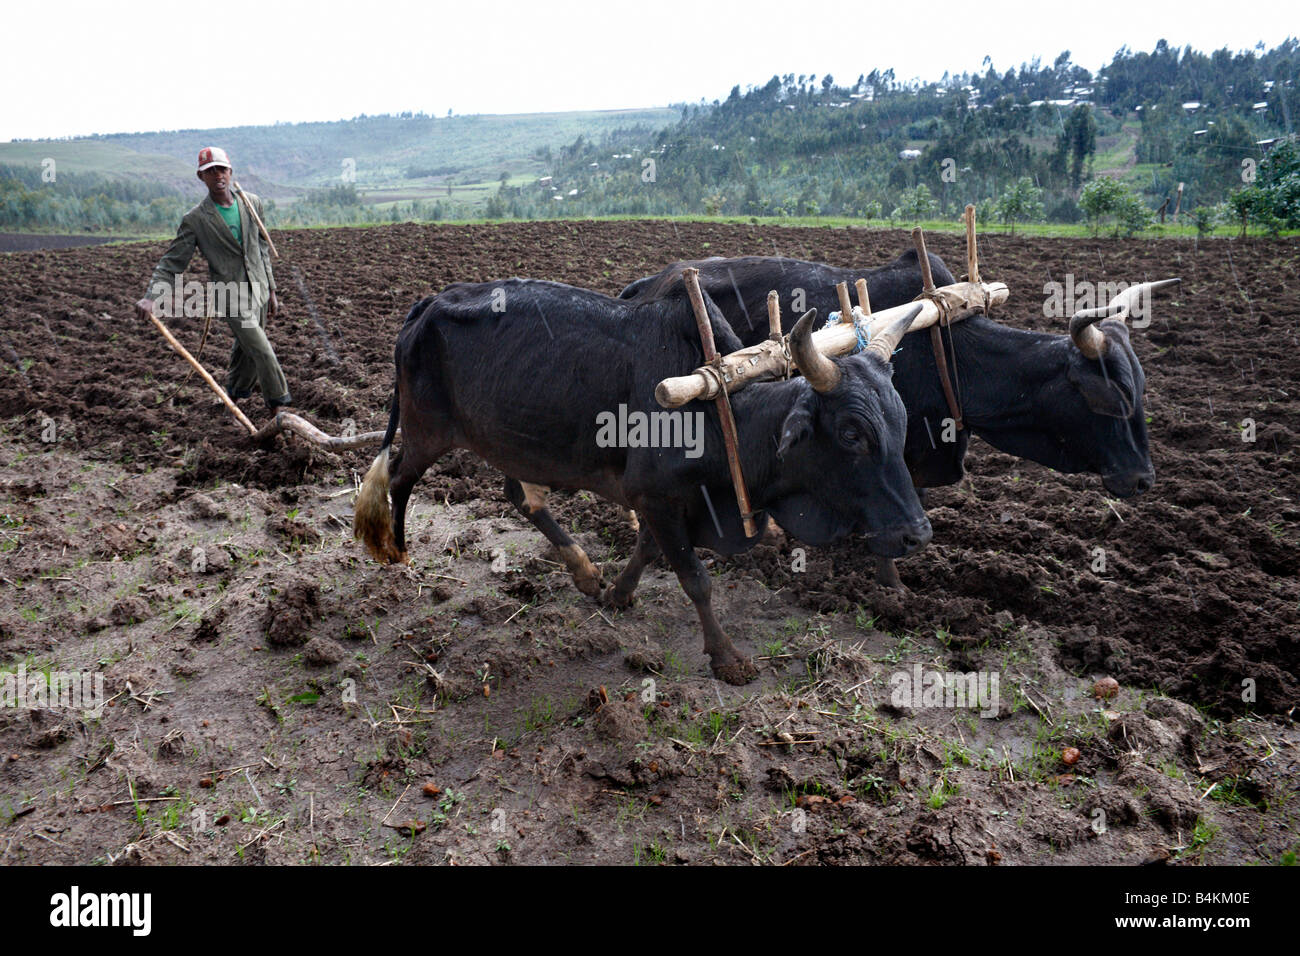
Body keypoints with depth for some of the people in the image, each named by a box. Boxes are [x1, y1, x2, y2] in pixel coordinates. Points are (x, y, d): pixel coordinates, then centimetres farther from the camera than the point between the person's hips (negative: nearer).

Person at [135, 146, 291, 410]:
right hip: (230, 298, -5)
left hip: (258, 291, 5)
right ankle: (278, 404, 5)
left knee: (247, 348, 16)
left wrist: (271, 290, 15)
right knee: (262, 351, -9)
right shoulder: (195, 219, -9)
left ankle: (237, 390, 38)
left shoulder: (252, 203, 4)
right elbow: (172, 262, -8)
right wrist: (151, 297, -23)